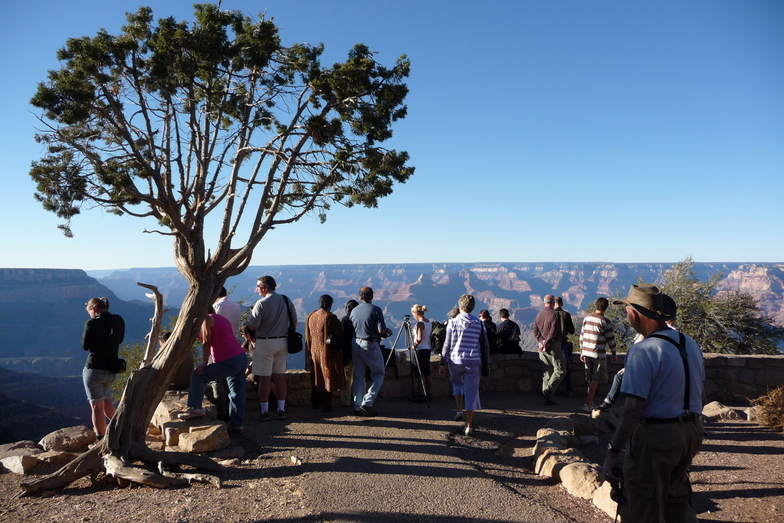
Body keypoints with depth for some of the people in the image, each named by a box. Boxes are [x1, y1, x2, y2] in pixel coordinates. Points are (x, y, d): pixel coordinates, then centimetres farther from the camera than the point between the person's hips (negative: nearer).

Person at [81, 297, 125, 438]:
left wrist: (88, 325, 3)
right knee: (102, 398, 29)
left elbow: (85, 346, -4)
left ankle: (101, 440, 9)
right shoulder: (118, 320, 2)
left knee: (97, 405, 4)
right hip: (112, 370, 6)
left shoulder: (92, 323, -14)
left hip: (94, 368, -6)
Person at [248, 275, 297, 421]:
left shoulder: (262, 303, -16)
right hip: (283, 342, 6)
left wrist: (252, 313, 3)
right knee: (280, 377, 12)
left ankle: (265, 412, 11)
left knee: (264, 378, 3)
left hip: (265, 343, -6)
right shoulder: (286, 300, 3)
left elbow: (253, 326, -15)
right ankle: (281, 410, 18)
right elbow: (294, 320, 9)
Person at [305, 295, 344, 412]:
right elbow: (339, 335, -13)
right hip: (327, 353, -5)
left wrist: (309, 353, 17)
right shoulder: (330, 317, -17)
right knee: (327, 377, 4)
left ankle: (315, 404, 28)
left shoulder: (311, 316, 2)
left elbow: (308, 336, 9)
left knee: (316, 378, 17)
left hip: (314, 351, 6)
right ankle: (326, 406, 8)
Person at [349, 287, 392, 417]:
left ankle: (357, 407, 12)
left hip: (356, 345, 5)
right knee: (378, 374, 9)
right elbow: (382, 330, -16)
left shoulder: (354, 311, 6)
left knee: (358, 377, 11)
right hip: (370, 345, -5)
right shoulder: (376, 310, -10)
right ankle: (367, 402, -3)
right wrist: (389, 331, 4)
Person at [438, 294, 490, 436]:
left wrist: (442, 364, 2)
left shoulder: (453, 322, -3)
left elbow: (447, 345, -3)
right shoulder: (479, 323, 3)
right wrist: (485, 365, 14)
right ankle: (469, 426, 7)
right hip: (474, 362, 1)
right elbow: (486, 347, 5)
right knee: (471, 392, 6)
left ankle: (459, 411, 14)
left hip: (455, 360, -1)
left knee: (457, 383, 26)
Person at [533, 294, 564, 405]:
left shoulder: (539, 315, 12)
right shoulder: (554, 314, -8)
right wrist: (546, 343, -14)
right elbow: (553, 331, -17)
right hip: (553, 345, -7)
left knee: (546, 372, 9)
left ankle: (548, 398, 10)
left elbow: (535, 331, 5)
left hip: (542, 346, 7)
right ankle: (549, 390, -17)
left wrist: (542, 341, -4)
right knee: (559, 370, 0)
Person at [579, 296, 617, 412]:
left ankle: (591, 403, 23)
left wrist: (581, 352, 17)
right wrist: (614, 354, 9)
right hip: (599, 354, -5)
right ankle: (588, 404, -5)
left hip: (586, 353, 5)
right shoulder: (605, 322, -10)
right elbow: (610, 340, -5)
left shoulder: (586, 318, 5)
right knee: (596, 379, 0)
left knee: (590, 379, 15)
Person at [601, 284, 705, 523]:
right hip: (692, 433, 8)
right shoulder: (690, 344, 6)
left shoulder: (643, 350, -21)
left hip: (655, 438, -8)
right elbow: (700, 398, 14)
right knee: (677, 501, 26)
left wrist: (612, 454, -20)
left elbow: (633, 410, -24)